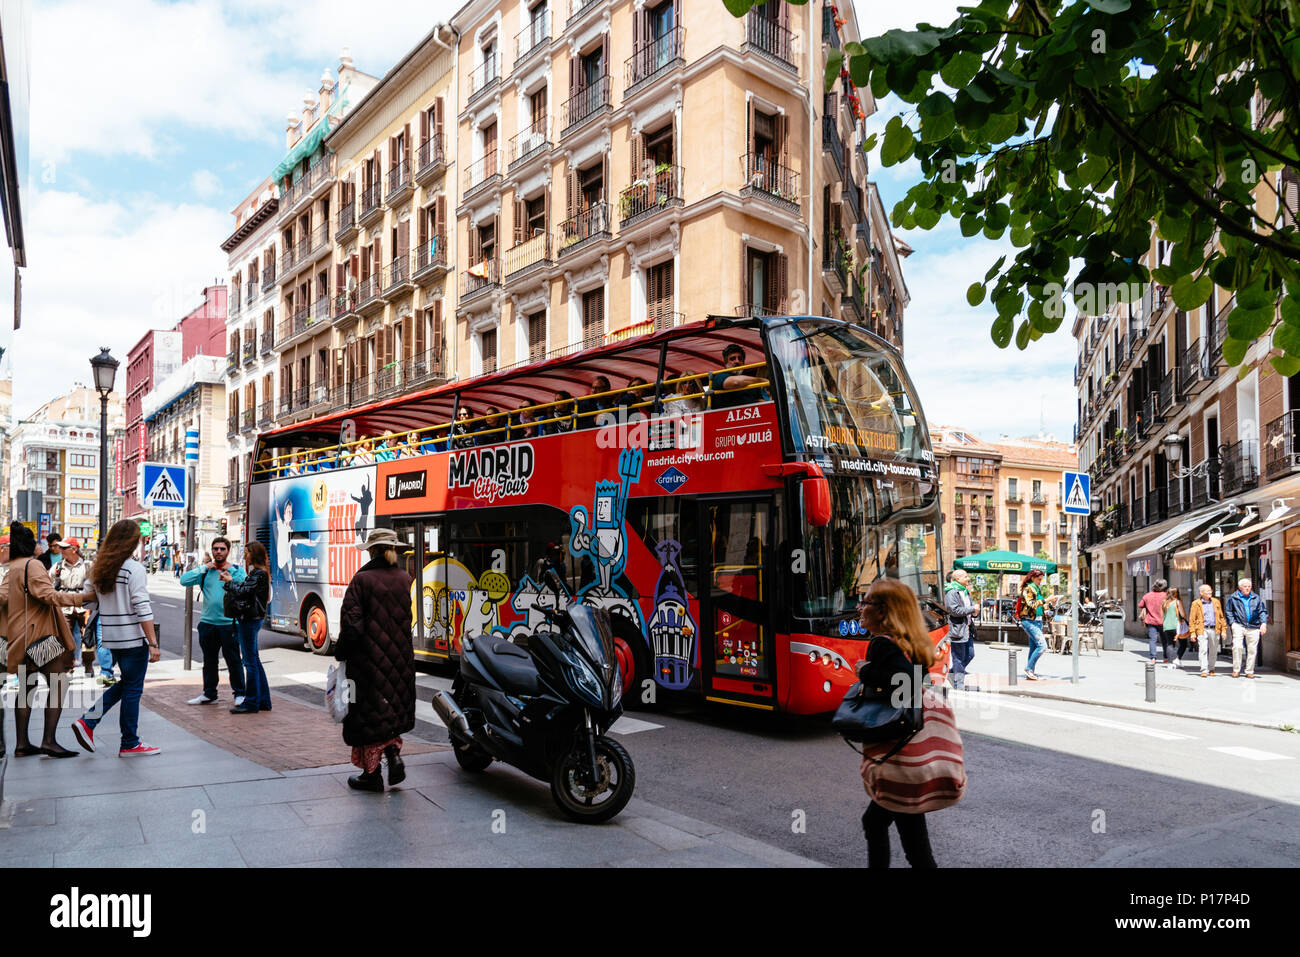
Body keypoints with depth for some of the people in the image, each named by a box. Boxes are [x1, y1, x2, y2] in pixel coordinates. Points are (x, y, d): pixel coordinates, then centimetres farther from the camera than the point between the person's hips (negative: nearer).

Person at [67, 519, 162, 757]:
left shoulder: (99, 567, 6)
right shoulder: (134, 568, -15)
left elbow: (86, 596, 11)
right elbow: (142, 608, -18)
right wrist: (153, 643, -17)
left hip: (110, 639, 7)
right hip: (133, 639, -7)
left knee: (123, 684, 22)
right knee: (133, 689, 3)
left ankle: (87, 722, 10)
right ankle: (130, 744, 11)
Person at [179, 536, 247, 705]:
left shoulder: (237, 570, 2)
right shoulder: (205, 571, 10)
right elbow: (184, 580, -4)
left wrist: (230, 575, -16)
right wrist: (204, 568, -6)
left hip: (229, 623, -4)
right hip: (208, 622, 4)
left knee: (233, 660, -1)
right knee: (209, 660, 14)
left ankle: (239, 694, 10)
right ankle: (209, 694, 26)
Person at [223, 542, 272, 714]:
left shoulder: (259, 574, -15)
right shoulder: (257, 573, 16)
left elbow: (242, 592, -20)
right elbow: (244, 590, 12)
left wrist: (229, 581, -6)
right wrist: (230, 581, 4)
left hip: (250, 620, -10)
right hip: (250, 620, 10)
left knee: (250, 662, -4)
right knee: (254, 660, 14)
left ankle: (251, 703, 1)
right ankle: (263, 700, 20)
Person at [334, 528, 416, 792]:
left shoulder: (362, 580, -12)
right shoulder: (405, 579, 1)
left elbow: (351, 624, -15)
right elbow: (405, 620, -1)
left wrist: (341, 652, -1)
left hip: (369, 658, -4)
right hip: (399, 659, 4)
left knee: (369, 713, 7)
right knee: (392, 709, 22)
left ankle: (372, 774, 14)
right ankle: (394, 753, 7)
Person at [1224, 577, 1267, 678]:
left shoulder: (1256, 598, 14)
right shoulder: (1233, 598, 7)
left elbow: (1263, 611, 12)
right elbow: (1229, 611, 8)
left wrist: (1263, 623, -2)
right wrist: (1232, 623, -4)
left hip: (1253, 628, 2)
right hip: (1239, 625, -2)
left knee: (1252, 649, 4)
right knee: (1237, 647, -15)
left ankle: (1249, 671, 15)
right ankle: (1236, 670, -5)